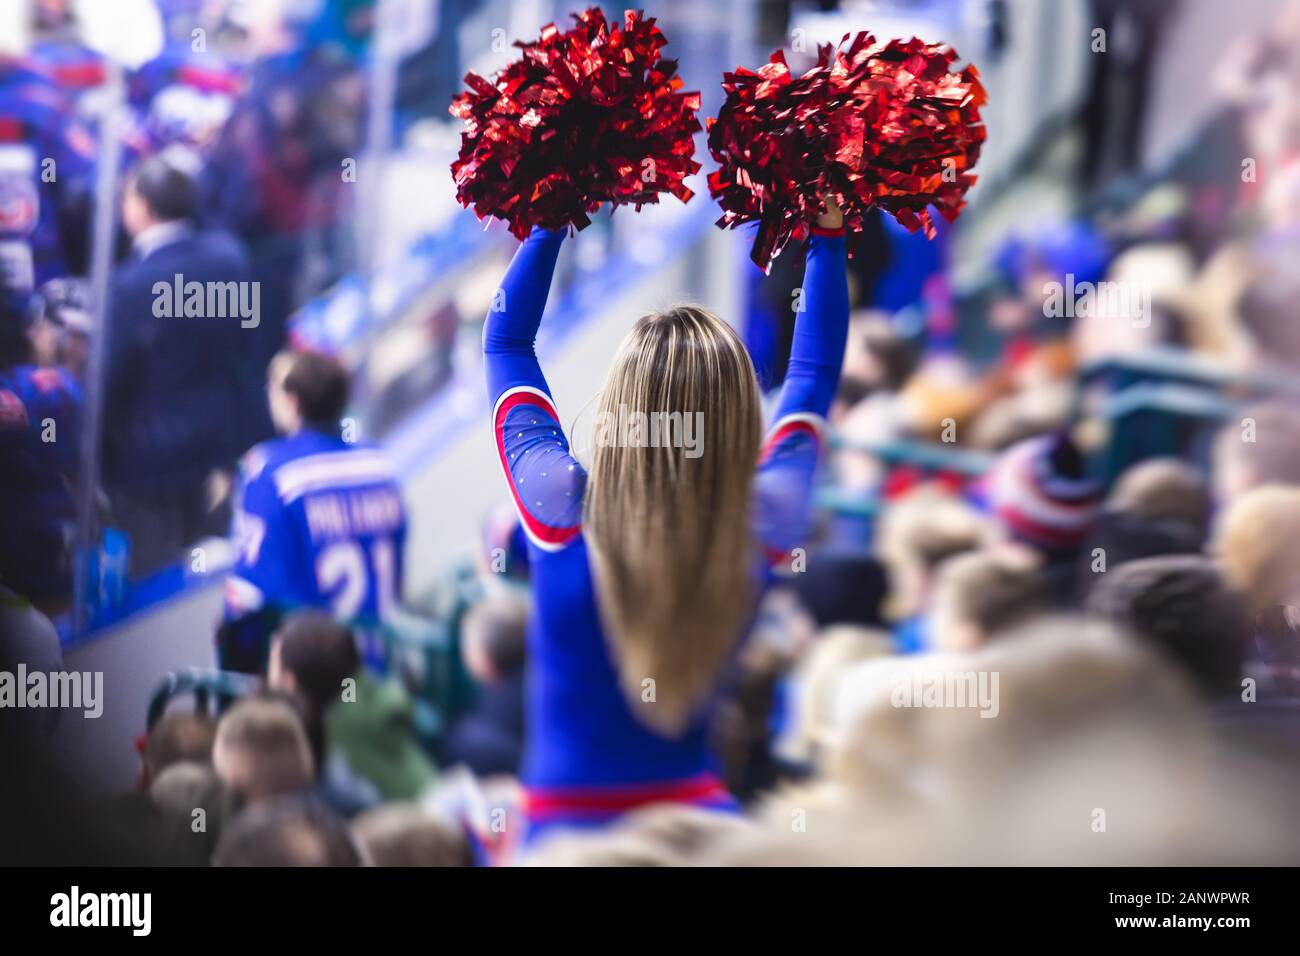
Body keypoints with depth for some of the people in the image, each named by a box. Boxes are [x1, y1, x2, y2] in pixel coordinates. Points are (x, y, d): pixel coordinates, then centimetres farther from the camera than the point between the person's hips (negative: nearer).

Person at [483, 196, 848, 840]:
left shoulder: (562, 508, -13)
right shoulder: (763, 524, -7)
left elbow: (505, 342, 3)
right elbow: (814, 376, 12)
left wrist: (551, 218, 9)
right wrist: (828, 235, 18)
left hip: (567, 821, -2)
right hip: (698, 810, 2)